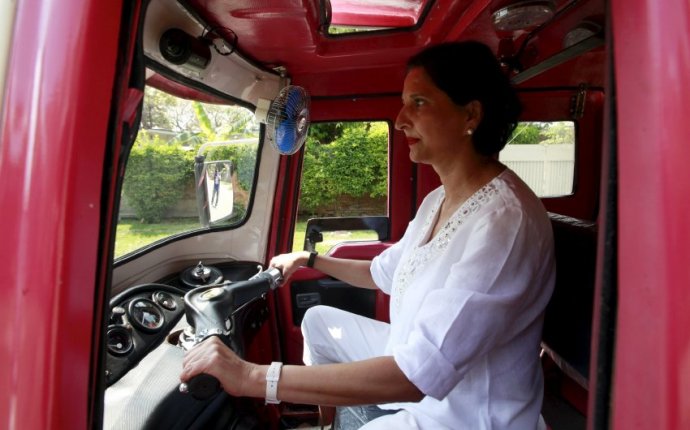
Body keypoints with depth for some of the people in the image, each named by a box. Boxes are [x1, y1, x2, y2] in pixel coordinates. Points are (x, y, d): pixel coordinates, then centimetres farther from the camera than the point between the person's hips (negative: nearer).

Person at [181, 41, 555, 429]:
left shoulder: (505, 222, -31)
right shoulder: (439, 200, 0)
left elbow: (418, 373, -36)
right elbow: (383, 273, 15)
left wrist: (253, 377, -36)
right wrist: (310, 260, 11)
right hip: (422, 362, 8)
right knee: (319, 321, 16)